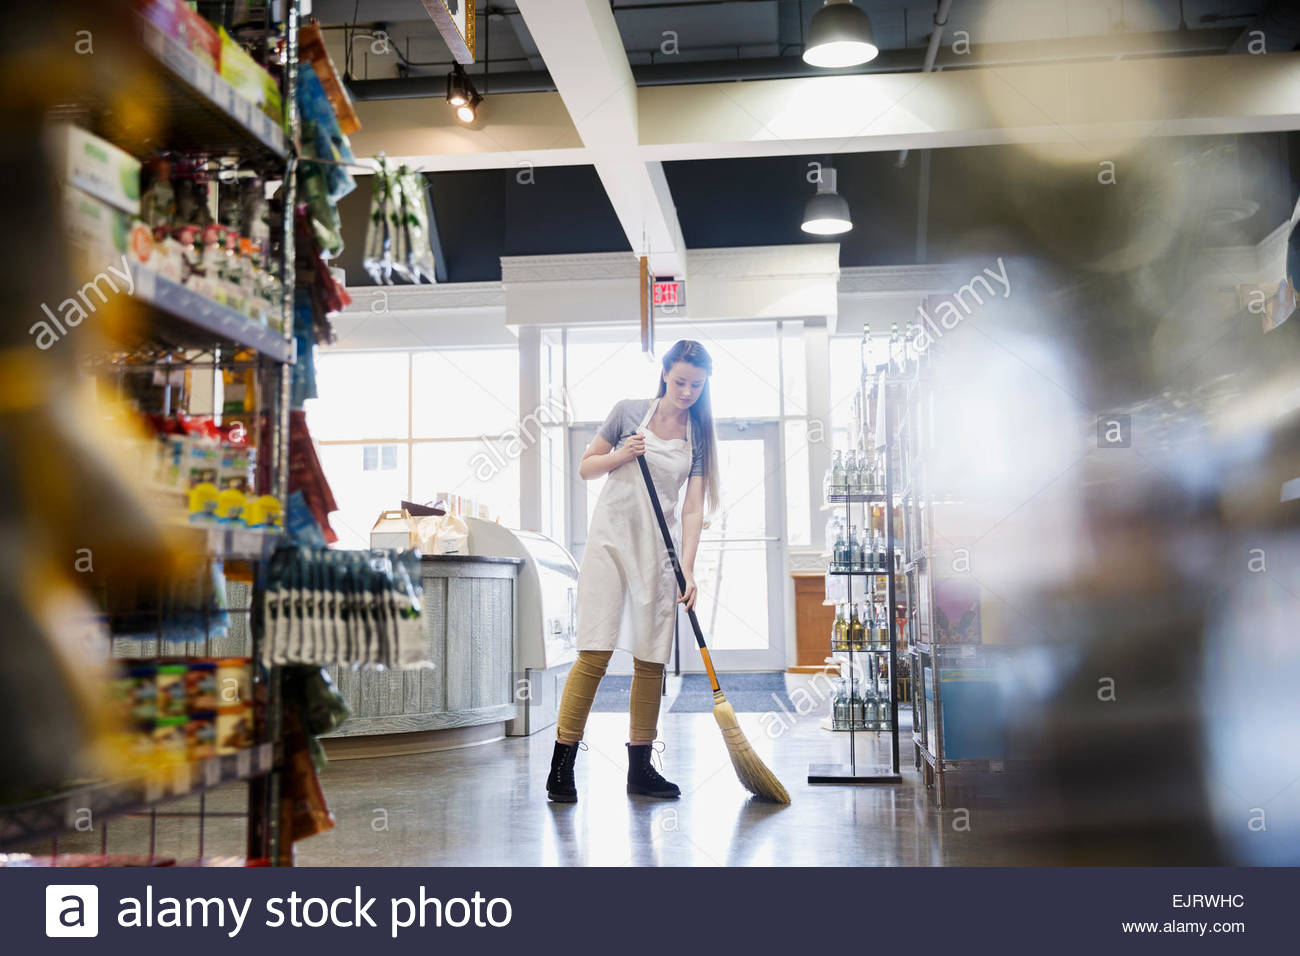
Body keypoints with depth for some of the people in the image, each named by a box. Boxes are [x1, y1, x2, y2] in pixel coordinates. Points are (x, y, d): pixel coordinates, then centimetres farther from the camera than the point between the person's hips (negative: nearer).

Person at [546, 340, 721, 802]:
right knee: (595, 652, -11)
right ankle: (561, 768, -7)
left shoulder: (698, 436, 5)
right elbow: (585, 467, 7)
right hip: (611, 540, -3)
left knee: (651, 659, 3)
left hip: (658, 550, 3)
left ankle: (640, 768, 14)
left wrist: (687, 570, -12)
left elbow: (693, 510, -1)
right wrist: (621, 455, -12)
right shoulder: (629, 412, 2)